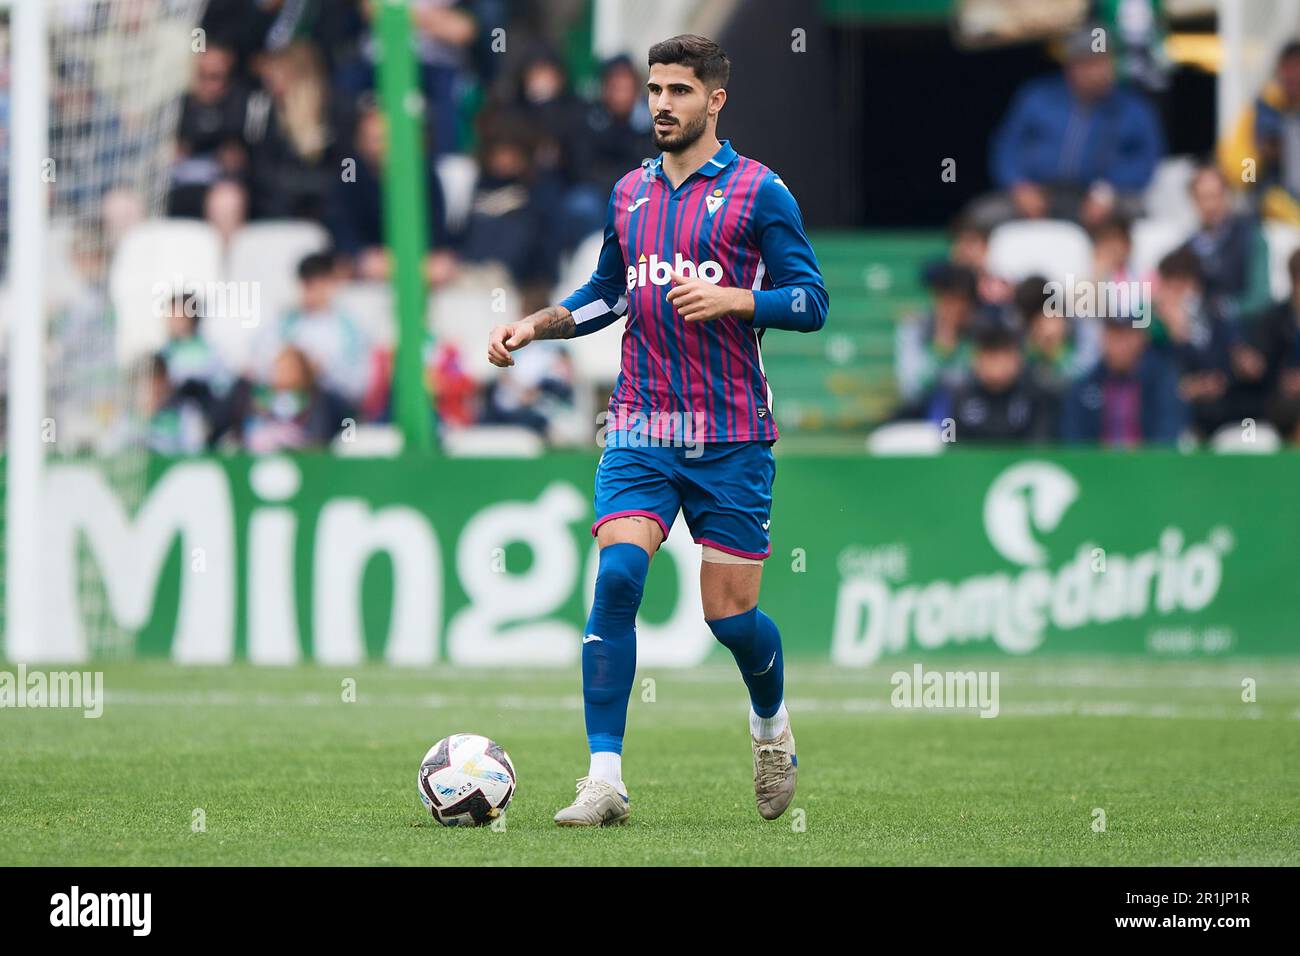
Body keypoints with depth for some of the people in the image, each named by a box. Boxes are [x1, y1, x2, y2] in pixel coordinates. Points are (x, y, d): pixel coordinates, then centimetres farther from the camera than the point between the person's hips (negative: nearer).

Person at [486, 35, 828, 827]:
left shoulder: (758, 191, -3)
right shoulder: (630, 193, 12)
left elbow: (811, 301, -6)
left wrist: (729, 298, -20)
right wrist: (533, 326, 11)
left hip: (732, 438, -3)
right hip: (641, 432, 3)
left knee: (731, 613, 0)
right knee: (618, 576, -16)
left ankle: (773, 724, 34)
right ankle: (606, 780, -17)